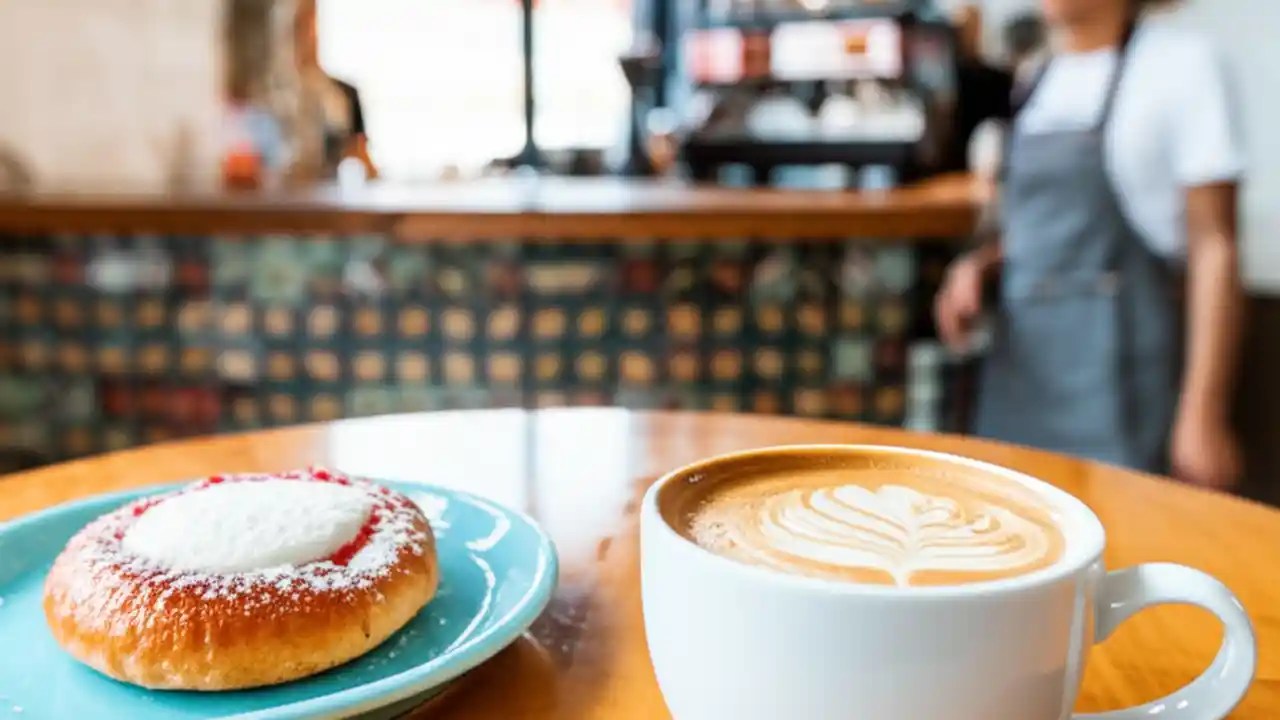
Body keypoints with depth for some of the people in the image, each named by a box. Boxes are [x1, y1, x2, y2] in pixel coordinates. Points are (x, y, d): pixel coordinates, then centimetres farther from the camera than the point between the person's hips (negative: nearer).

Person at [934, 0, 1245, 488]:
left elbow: (1214, 243, -9)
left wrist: (1203, 413, -14)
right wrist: (977, 263, 2)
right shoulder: (1041, 75, 13)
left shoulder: (1179, 61, -6)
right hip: (1023, 359, 6)